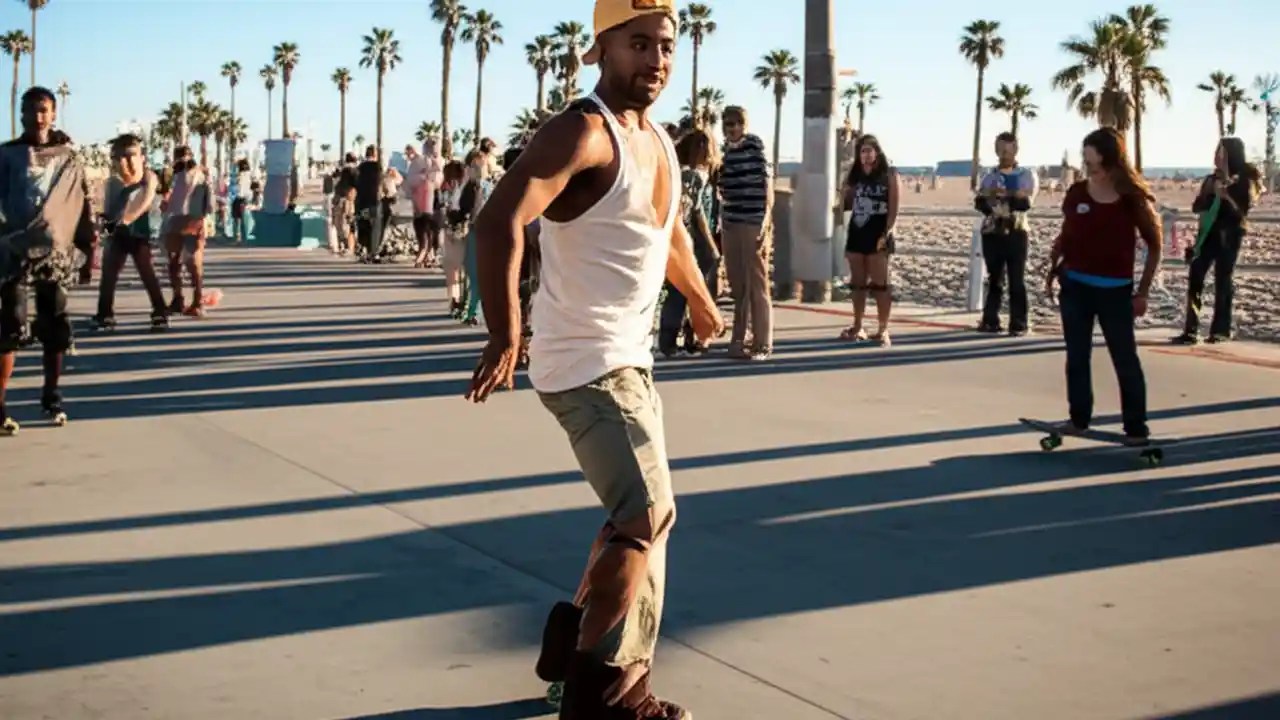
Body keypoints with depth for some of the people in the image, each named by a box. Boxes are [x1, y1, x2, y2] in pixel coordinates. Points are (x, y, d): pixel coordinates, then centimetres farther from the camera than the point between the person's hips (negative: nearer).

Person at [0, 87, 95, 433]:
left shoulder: (68, 158, 10)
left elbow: (82, 204, 10)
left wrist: (88, 246, 6)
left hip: (56, 254, 2)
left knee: (56, 330, 7)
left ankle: (51, 396, 22)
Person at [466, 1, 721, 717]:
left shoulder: (659, 140, 11)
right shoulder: (583, 131, -19)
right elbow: (501, 222, -33)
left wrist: (702, 302, 41)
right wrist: (505, 338, -39)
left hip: (631, 356, 10)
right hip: (585, 361, -10)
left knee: (643, 517, 17)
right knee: (648, 516, -13)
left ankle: (600, 662, 31)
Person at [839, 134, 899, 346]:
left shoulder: (889, 173, -1)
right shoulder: (855, 174, 12)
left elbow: (894, 208, -7)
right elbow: (846, 202, 10)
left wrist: (886, 234, -15)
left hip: (878, 234, -5)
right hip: (856, 233, 5)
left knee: (879, 283, -6)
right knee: (857, 283, 9)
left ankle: (883, 330, -4)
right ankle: (857, 327, 16)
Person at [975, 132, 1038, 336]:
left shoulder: (1027, 175, 6)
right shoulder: (989, 177, 12)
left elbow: (1026, 202, -10)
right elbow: (979, 203, -4)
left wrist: (1002, 194, -16)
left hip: (1016, 234, -2)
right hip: (992, 234, 2)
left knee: (1017, 281, -2)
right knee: (994, 280, 7)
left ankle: (1018, 324, 1)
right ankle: (990, 321, 11)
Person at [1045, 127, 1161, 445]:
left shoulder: (1133, 198, -10)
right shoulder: (1076, 193, -2)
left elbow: (1154, 246, -2)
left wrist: (1142, 292, -4)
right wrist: (1053, 270, 8)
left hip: (1115, 290, -3)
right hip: (1075, 285, 3)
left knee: (1126, 359, 0)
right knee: (1077, 356, 11)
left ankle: (1136, 428, 7)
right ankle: (1079, 418, 24)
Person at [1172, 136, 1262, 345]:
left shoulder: (1244, 181, -4)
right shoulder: (1211, 179, 11)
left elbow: (1241, 211, -10)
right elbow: (1196, 206, 7)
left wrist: (1225, 196, -23)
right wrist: (1212, 194, -10)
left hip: (1229, 236, -5)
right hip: (1208, 233, 5)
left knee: (1223, 281, 0)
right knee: (1194, 278, -5)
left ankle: (1221, 330, 10)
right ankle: (1191, 331, -5)